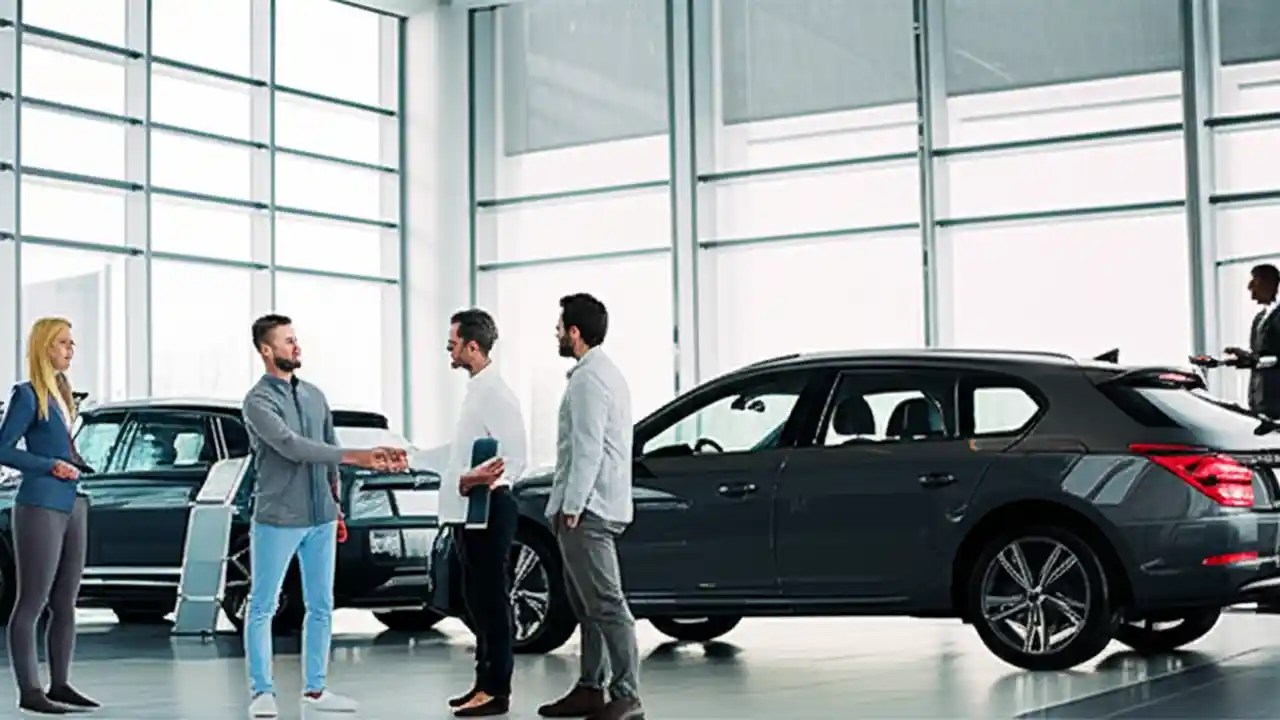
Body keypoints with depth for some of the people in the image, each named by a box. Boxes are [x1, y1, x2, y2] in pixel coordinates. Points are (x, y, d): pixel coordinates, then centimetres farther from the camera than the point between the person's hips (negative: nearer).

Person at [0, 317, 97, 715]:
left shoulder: (64, 395, 16)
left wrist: (79, 466, 9)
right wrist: (51, 466, -14)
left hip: (73, 506, 8)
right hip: (40, 507, -8)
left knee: (65, 602, 10)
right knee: (32, 602, -4)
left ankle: (60, 684, 17)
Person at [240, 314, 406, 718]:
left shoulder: (314, 395, 11)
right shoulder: (258, 400, -10)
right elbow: (291, 446, -23)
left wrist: (335, 502, 14)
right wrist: (355, 456, -27)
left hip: (321, 519, 6)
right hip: (277, 520, -6)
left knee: (321, 606, 8)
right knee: (263, 607, 0)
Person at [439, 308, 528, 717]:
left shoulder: (495, 393, -14)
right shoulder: (476, 389, 15)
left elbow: (516, 458, -19)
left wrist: (475, 482, -30)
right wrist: (463, 486, 9)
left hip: (488, 508, -10)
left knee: (493, 599, -5)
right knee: (478, 599, 13)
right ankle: (484, 682, 21)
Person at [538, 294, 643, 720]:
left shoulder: (589, 380, -13)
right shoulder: (605, 373, 20)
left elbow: (587, 449, -19)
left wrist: (571, 507, -19)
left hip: (587, 510, -11)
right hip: (595, 507, 11)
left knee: (605, 604, -11)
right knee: (588, 604, 14)